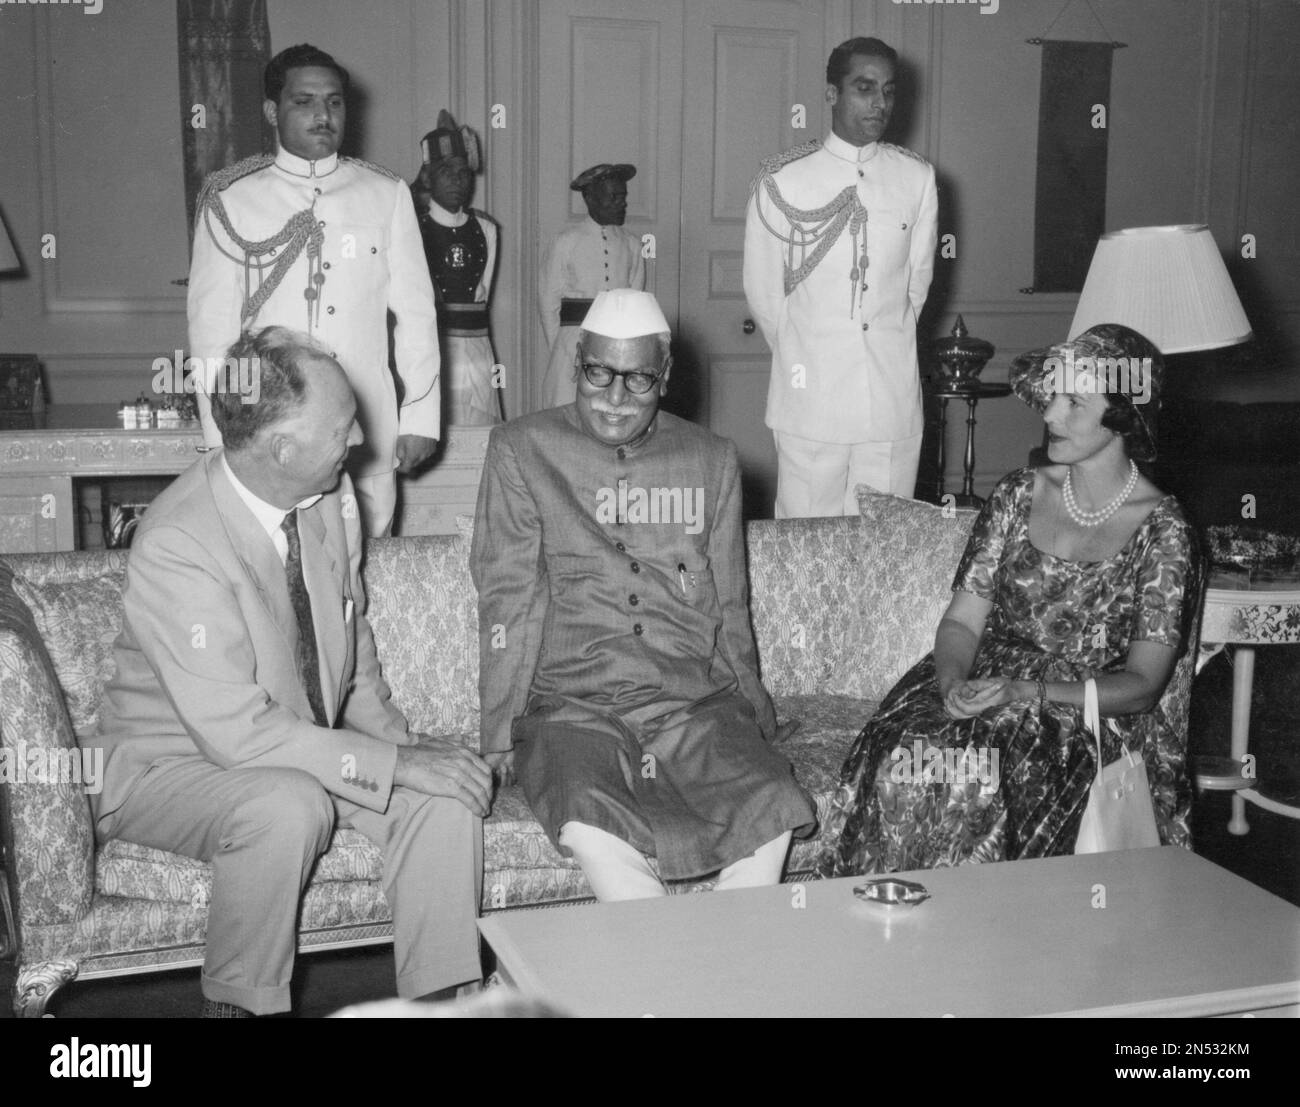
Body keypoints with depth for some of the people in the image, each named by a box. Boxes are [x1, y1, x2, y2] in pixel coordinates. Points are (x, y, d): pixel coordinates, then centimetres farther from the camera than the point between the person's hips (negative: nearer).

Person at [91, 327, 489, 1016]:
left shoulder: (332, 495, -5)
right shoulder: (175, 547, -29)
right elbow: (236, 730, -31)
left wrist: (394, 734, -5)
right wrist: (391, 764, -30)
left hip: (306, 745, 7)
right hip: (173, 765, -6)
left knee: (444, 792, -16)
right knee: (291, 806, -36)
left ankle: (441, 999, -5)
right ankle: (234, 1005, -13)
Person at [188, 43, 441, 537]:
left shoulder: (387, 196, 7)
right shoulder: (230, 202, 2)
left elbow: (415, 310, 8)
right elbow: (211, 323, 2)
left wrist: (420, 417, 4)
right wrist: (221, 439, -3)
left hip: (367, 431, 2)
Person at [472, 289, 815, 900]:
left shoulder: (711, 461, 16)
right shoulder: (522, 449, 7)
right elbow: (508, 600, 2)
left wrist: (752, 719, 14)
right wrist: (499, 736, -4)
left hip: (697, 699, 3)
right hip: (571, 703, -2)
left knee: (772, 811, -25)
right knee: (595, 830, -33)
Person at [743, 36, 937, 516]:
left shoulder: (917, 178, 5)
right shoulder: (782, 181, -2)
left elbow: (917, 280, 14)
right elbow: (762, 294, 5)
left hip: (893, 399, 2)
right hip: (809, 403, -2)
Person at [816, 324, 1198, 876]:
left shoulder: (1161, 528, -3)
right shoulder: (1020, 493, 8)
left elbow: (1142, 683, -7)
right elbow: (961, 621, 6)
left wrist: (1028, 691, -20)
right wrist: (953, 681, -17)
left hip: (1090, 711, -3)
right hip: (983, 683, 3)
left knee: (986, 779, -34)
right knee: (905, 758, -28)